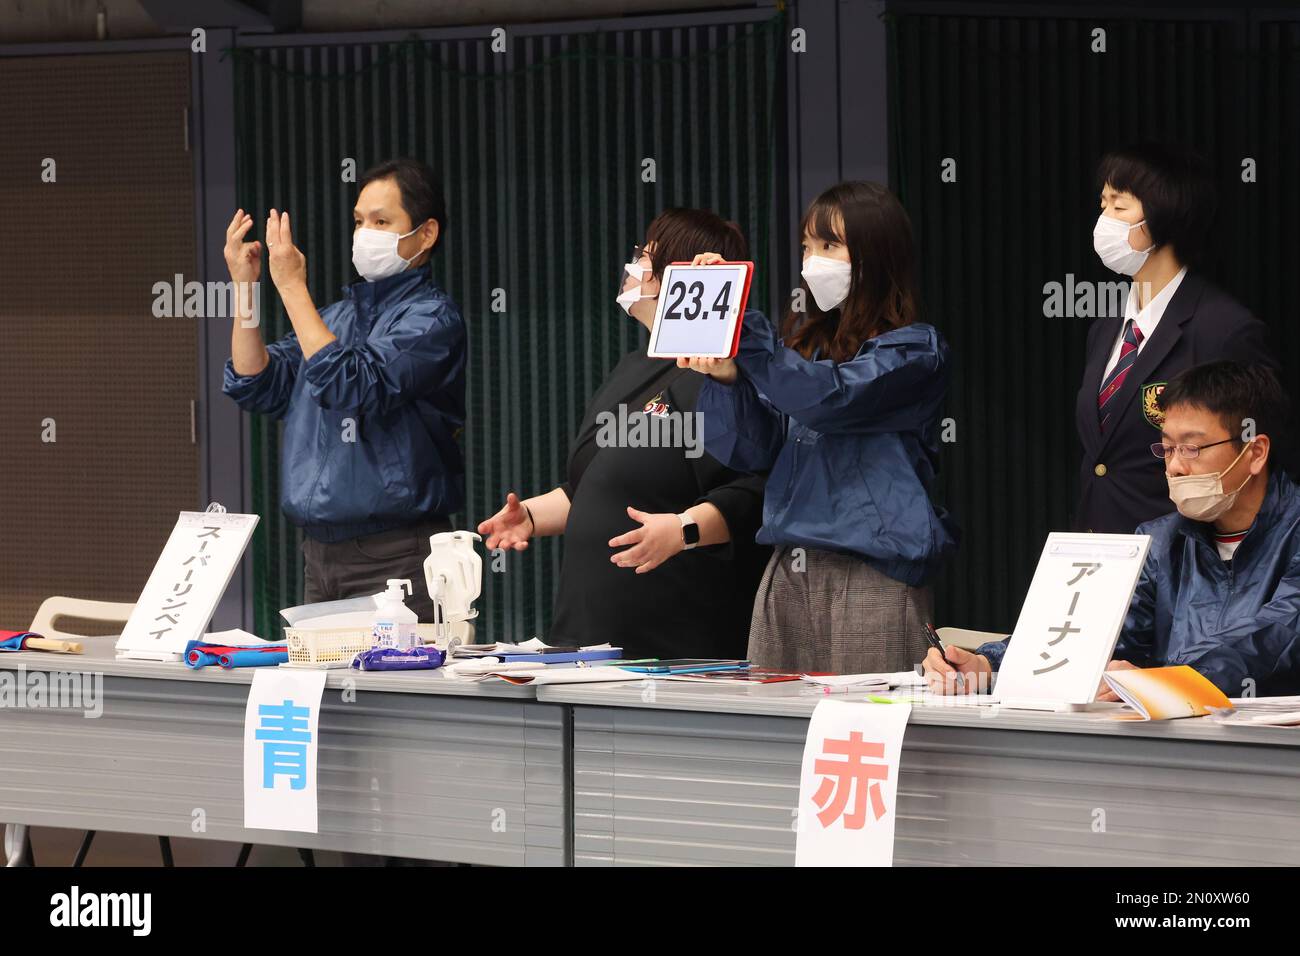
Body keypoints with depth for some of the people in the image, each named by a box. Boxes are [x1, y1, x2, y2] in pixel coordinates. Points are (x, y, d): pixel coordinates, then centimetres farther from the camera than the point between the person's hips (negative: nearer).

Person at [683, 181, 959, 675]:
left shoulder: (913, 348, -3)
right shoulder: (805, 340, 17)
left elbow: (831, 397, -20)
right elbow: (752, 450, 11)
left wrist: (741, 324, -23)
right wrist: (726, 378, -7)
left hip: (871, 575, -6)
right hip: (788, 573, 6)